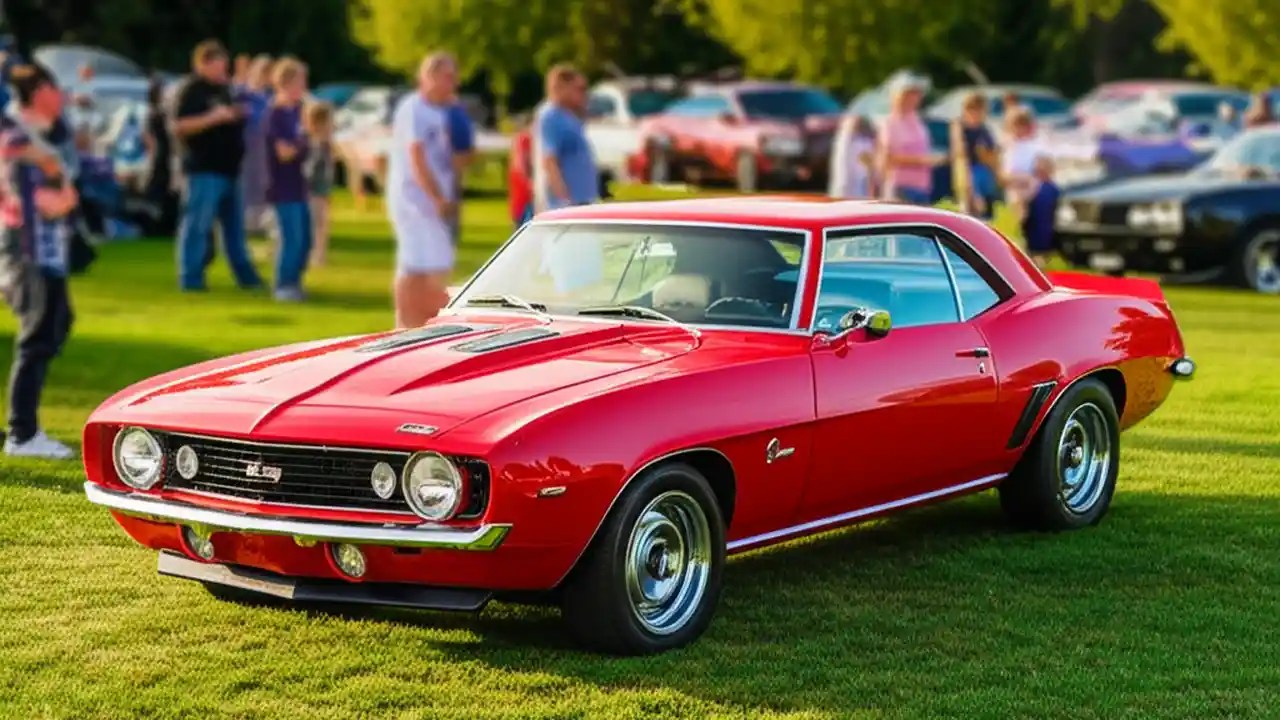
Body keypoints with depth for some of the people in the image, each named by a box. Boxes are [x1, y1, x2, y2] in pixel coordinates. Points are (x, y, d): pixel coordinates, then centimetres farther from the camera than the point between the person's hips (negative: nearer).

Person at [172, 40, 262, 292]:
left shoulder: (222, 89, 17)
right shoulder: (192, 90, -9)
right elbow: (180, 126, -18)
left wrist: (238, 115, 9)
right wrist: (213, 118, -25)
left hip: (228, 167, 9)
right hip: (205, 169, -9)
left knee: (235, 224, 13)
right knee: (197, 224, -6)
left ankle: (245, 275, 20)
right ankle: (191, 278, -2)